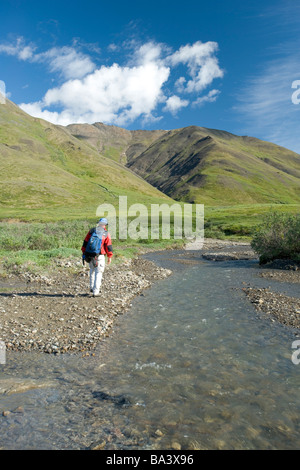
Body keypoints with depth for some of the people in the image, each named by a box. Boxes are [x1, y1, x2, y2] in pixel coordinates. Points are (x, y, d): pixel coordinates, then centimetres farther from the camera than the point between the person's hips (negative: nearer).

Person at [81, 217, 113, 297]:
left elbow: (85, 242, 5)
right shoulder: (106, 234, -5)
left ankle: (92, 287, 30)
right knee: (98, 273, 3)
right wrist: (109, 257, 3)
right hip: (100, 256, -4)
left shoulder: (91, 231, 4)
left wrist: (84, 253, 12)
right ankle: (95, 292, 0)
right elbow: (108, 246, -5)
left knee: (92, 270, 24)